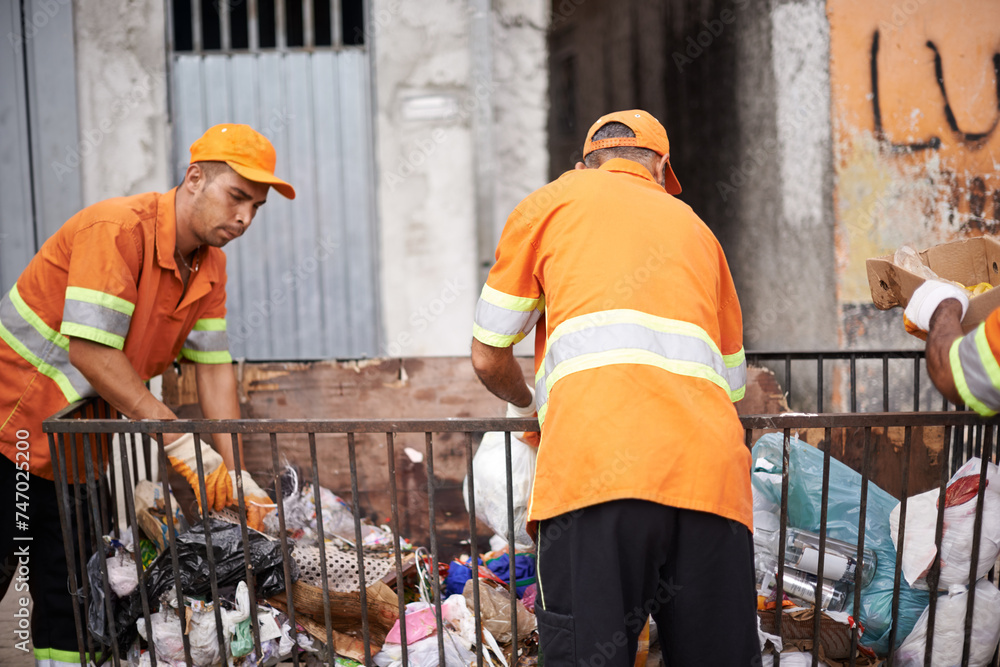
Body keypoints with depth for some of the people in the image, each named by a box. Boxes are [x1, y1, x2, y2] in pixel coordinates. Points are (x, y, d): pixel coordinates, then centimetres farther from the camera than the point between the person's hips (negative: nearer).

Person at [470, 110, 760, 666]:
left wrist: (528, 405, 44)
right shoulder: (695, 227, 32)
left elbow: (488, 359, 23)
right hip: (712, 471, 4)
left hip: (596, 463, -4)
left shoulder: (550, 202, 21)